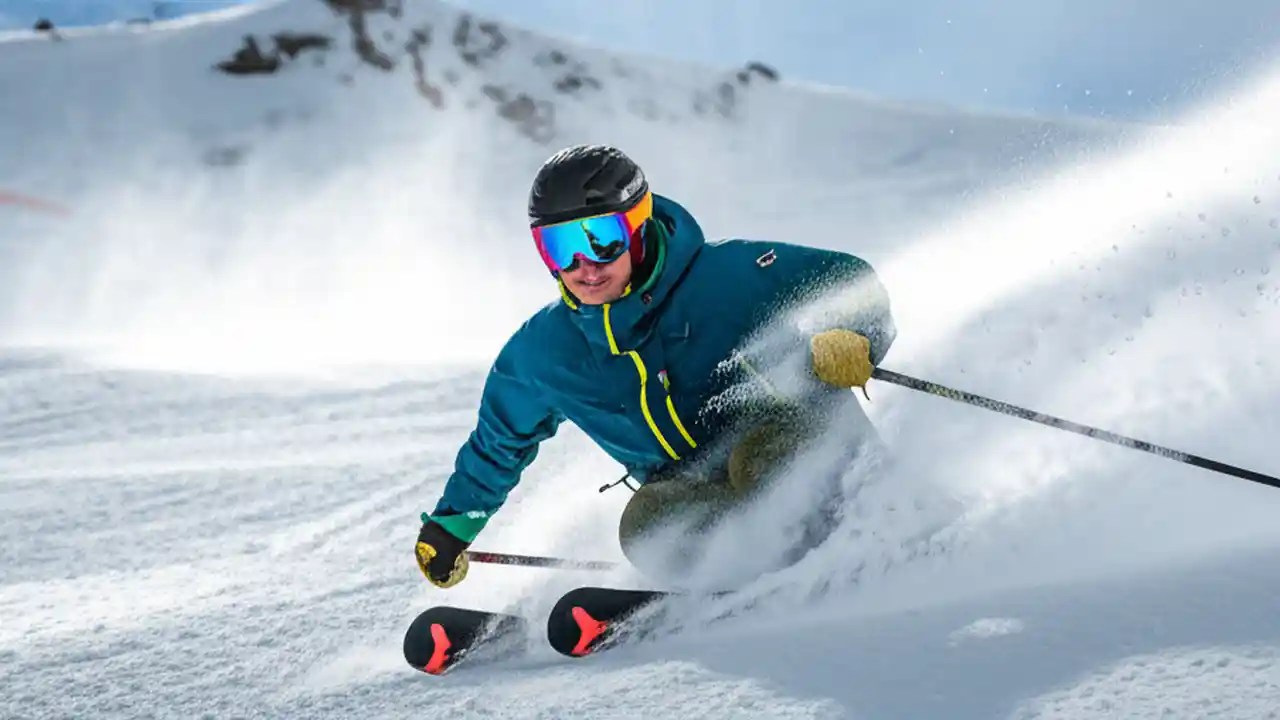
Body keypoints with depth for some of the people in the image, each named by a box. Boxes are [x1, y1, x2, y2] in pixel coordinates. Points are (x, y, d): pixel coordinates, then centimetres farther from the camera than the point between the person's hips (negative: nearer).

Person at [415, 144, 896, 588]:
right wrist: (451, 524, 28)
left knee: (761, 454, -41)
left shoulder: (726, 275, -15)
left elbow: (851, 280, -8)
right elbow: (499, 441, 20)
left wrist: (847, 339, -31)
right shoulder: (540, 354, -1)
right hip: (692, 490, 4)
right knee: (645, 525, -32)